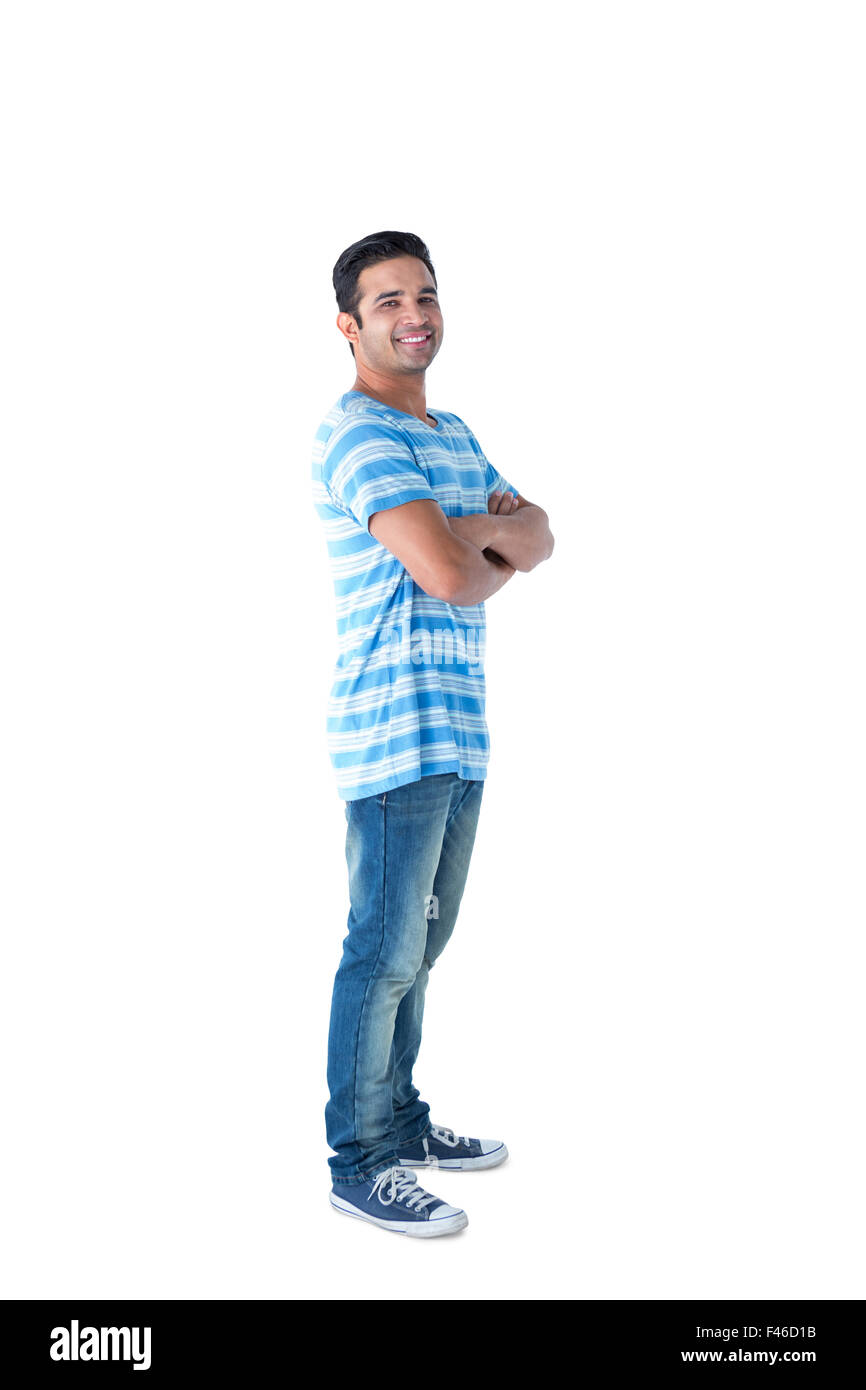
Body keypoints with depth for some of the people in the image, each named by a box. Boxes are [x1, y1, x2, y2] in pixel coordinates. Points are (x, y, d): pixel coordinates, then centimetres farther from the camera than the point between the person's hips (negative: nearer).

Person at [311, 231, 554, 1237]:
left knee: (418, 946, 18)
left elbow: (538, 539, 14)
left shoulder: (453, 435, 20)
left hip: (459, 735, 9)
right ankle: (359, 1165, 10)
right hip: (396, 734, -9)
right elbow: (447, 574, -22)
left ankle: (400, 1121, 32)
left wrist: (483, 531, -7)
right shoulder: (358, 431, -12)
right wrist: (494, 562, 0)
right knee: (385, 954, -2)